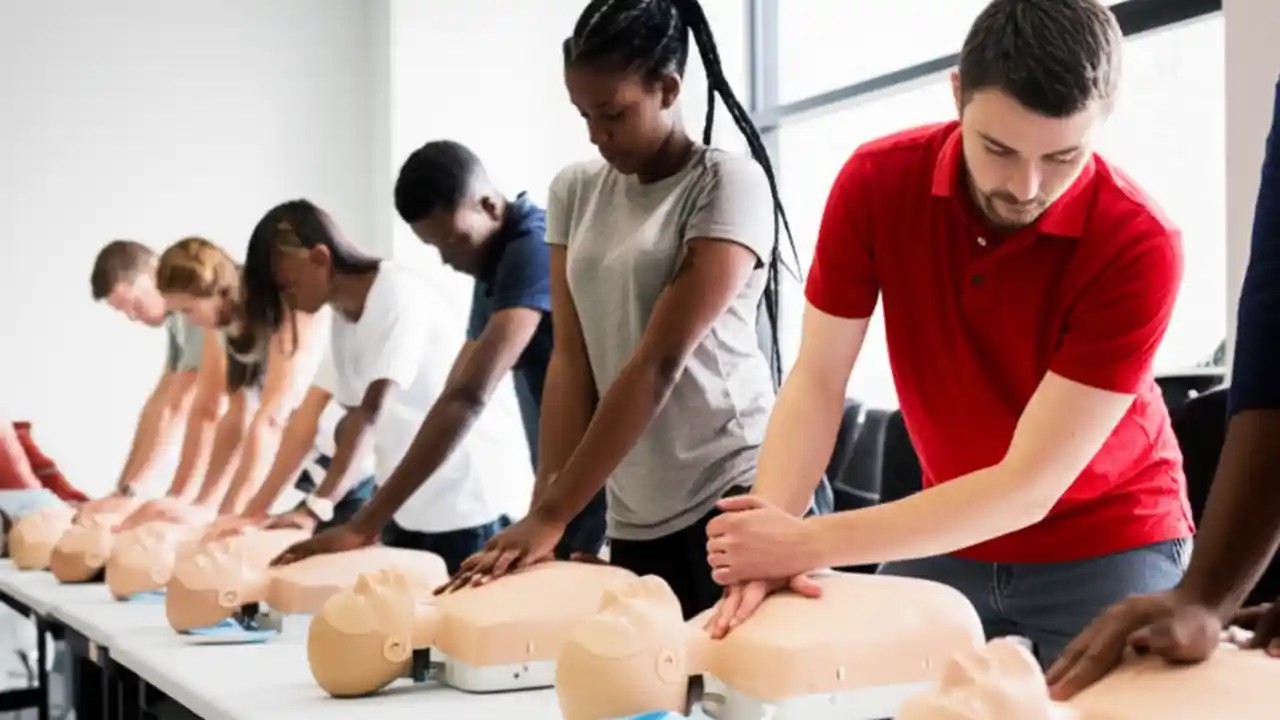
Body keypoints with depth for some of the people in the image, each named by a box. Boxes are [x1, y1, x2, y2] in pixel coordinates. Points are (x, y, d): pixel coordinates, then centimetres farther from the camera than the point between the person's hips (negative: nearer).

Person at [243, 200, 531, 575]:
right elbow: (356, 415, 4)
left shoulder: (399, 295, -18)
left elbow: (373, 410, -28)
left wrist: (316, 507, -35)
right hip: (408, 499, 8)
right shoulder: (342, 317, 9)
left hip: (466, 488, -8)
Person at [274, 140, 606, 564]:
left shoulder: (535, 249, -19)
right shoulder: (495, 267, 12)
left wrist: (365, 526, -29)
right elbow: (456, 394, 13)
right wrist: (372, 518, 6)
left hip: (598, 480, -9)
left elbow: (469, 397, -27)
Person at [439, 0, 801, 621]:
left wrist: (552, 515, -18)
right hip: (632, 516, 5)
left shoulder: (729, 186, -9)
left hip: (732, 494, -5)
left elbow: (659, 364, -16)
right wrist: (543, 510, -6)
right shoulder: (574, 191, 8)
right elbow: (570, 359, 5)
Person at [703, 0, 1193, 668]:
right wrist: (768, 538, -29)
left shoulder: (1139, 245, -27)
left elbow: (1029, 487, -27)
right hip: (948, 532, 3)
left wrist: (808, 544, -32)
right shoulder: (877, 182, -16)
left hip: (1106, 544, -3)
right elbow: (816, 381, -12)